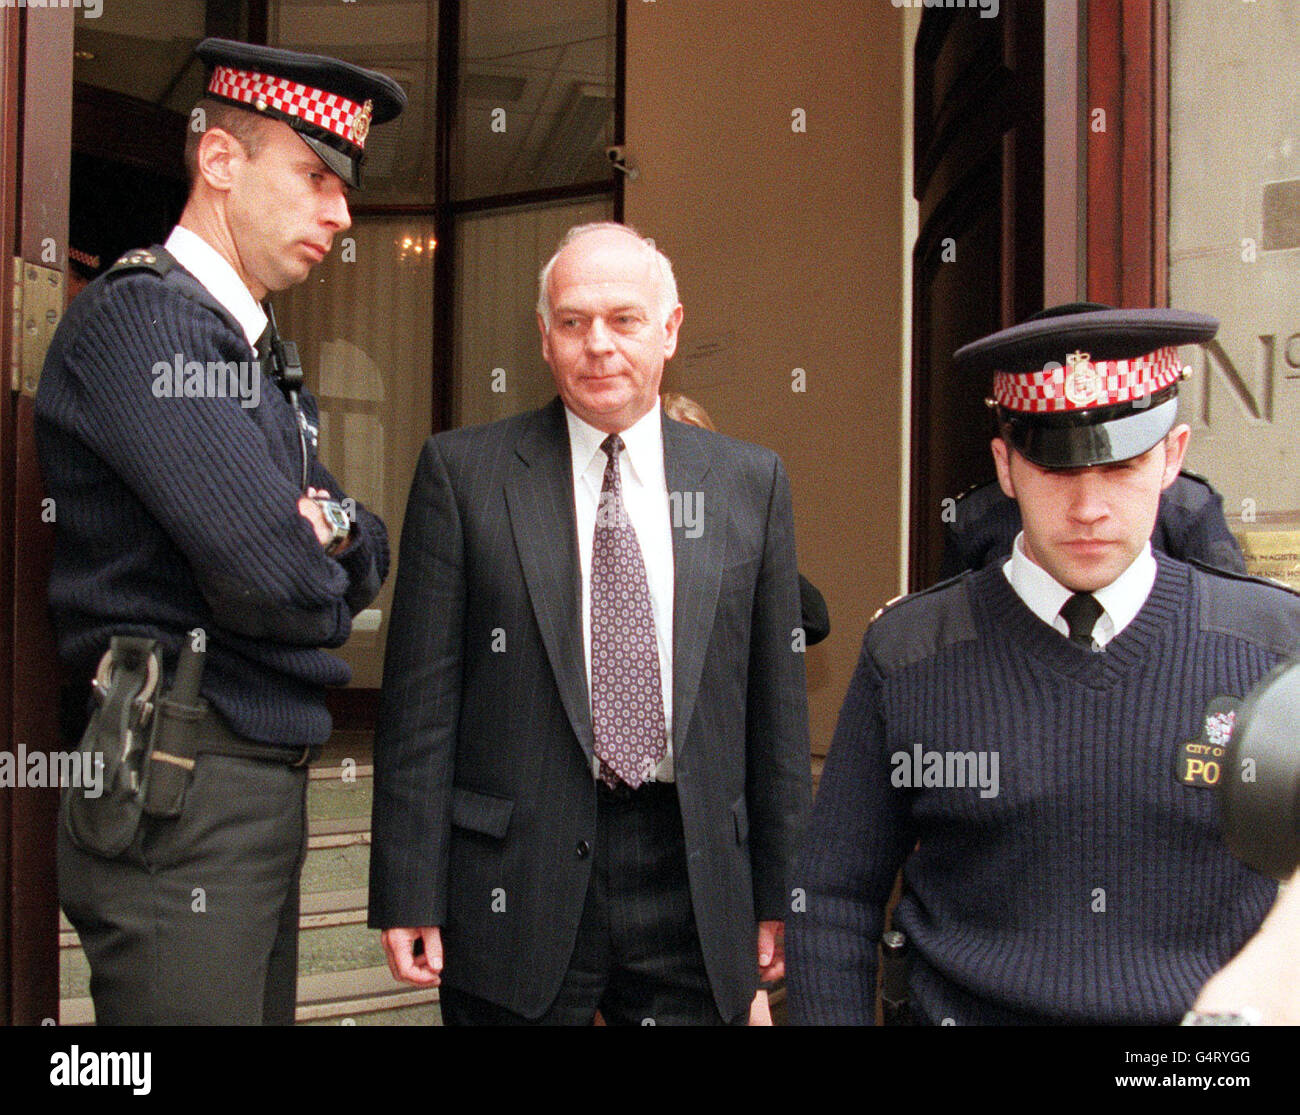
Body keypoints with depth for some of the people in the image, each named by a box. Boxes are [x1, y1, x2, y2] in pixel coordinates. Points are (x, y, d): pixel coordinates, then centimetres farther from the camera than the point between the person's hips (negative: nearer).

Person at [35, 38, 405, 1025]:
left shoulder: (261, 353, 18)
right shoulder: (142, 318, -13)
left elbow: (366, 554, 19)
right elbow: (273, 577, -23)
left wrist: (334, 530, -5)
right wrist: (328, 583, 1)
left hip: (263, 786, 9)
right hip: (179, 796, -9)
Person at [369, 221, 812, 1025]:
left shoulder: (751, 482, 7)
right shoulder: (464, 472, 0)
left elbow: (775, 700, 8)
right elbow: (422, 696, -2)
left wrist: (778, 892, 7)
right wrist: (410, 896, -6)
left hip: (694, 875, 2)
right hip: (518, 880, -1)